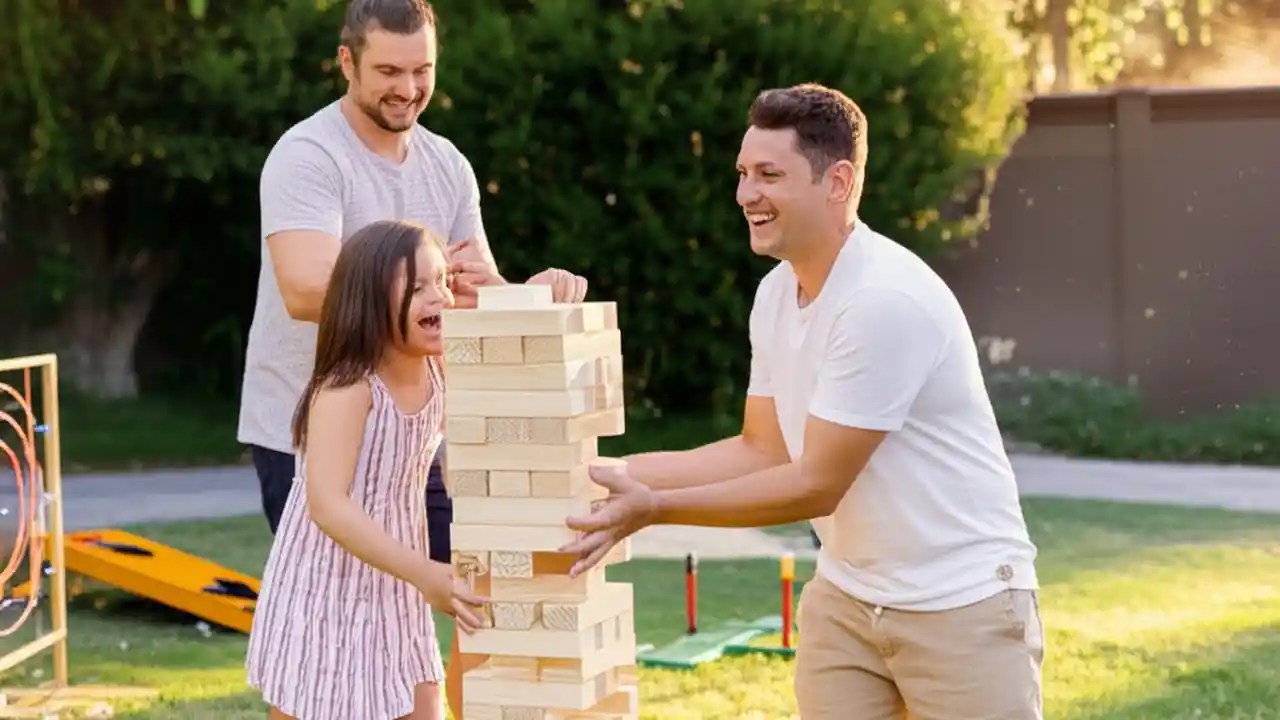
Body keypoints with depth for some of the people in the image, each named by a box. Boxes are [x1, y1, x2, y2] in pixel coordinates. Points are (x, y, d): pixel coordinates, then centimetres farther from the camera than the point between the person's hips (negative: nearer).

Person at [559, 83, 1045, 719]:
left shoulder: (888, 301, -24)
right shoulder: (775, 293, 3)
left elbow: (817, 485, -22)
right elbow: (763, 451, 6)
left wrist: (654, 509, -21)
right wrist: (620, 472, -3)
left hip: (962, 603, -7)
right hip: (845, 599, 7)